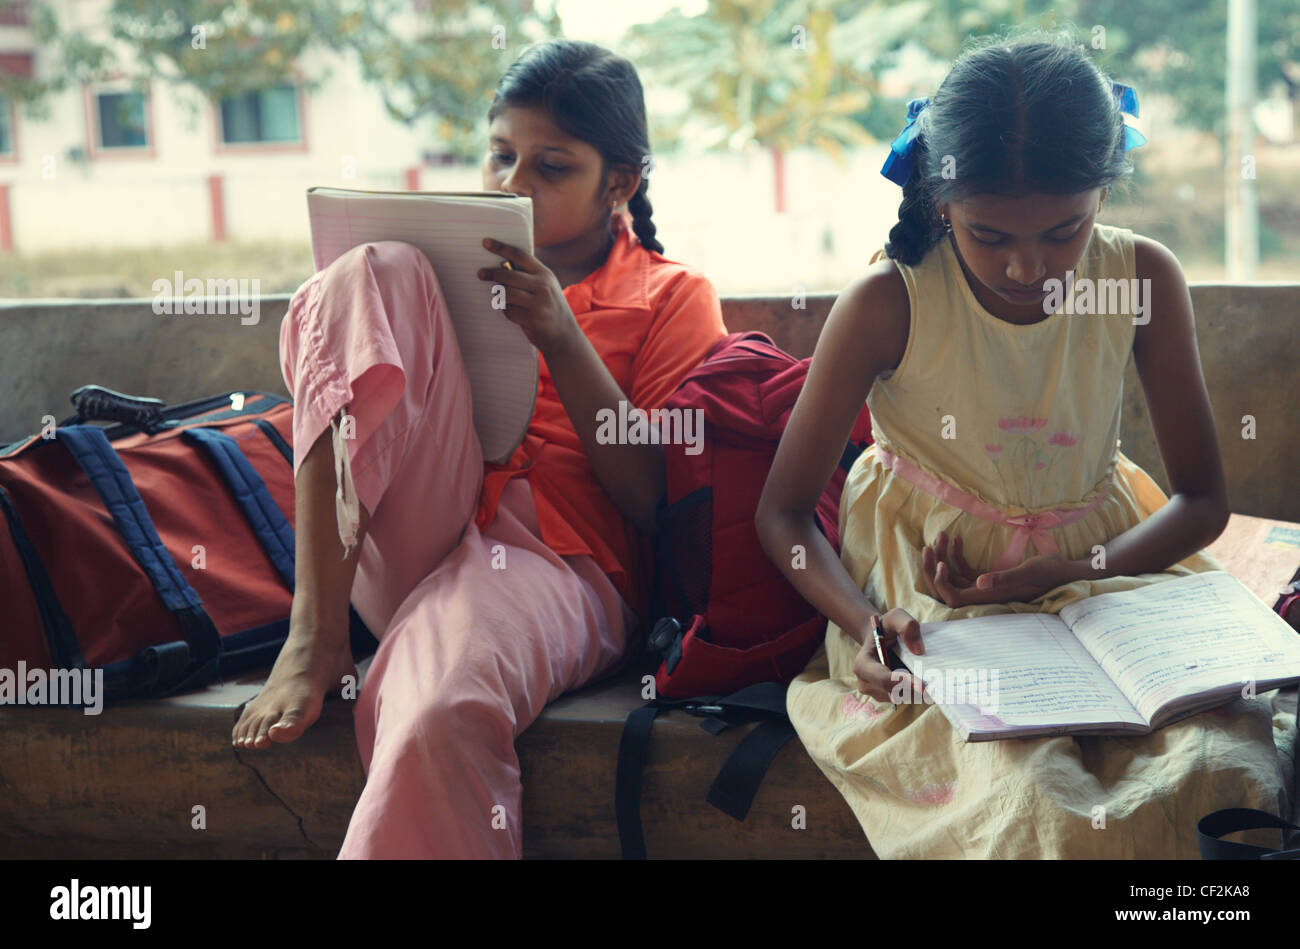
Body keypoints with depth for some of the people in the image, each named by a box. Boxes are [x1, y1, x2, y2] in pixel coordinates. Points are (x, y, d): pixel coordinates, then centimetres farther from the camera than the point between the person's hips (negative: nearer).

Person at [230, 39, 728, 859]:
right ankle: (317, 631, -25)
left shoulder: (672, 298, 13)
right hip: (413, 538, 5)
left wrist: (562, 339, -8)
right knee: (374, 269, -16)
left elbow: (654, 500, 0)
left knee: (437, 715, -40)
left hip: (553, 562, -4)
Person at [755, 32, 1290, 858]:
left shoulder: (1144, 279, -6)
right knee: (1038, 810, -32)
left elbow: (1203, 499, 1)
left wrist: (1061, 577, -16)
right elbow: (784, 512, -7)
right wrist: (866, 624, -27)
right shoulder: (888, 305, -14)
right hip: (931, 596, -3)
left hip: (1102, 568, 3)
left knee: (1221, 772, -24)